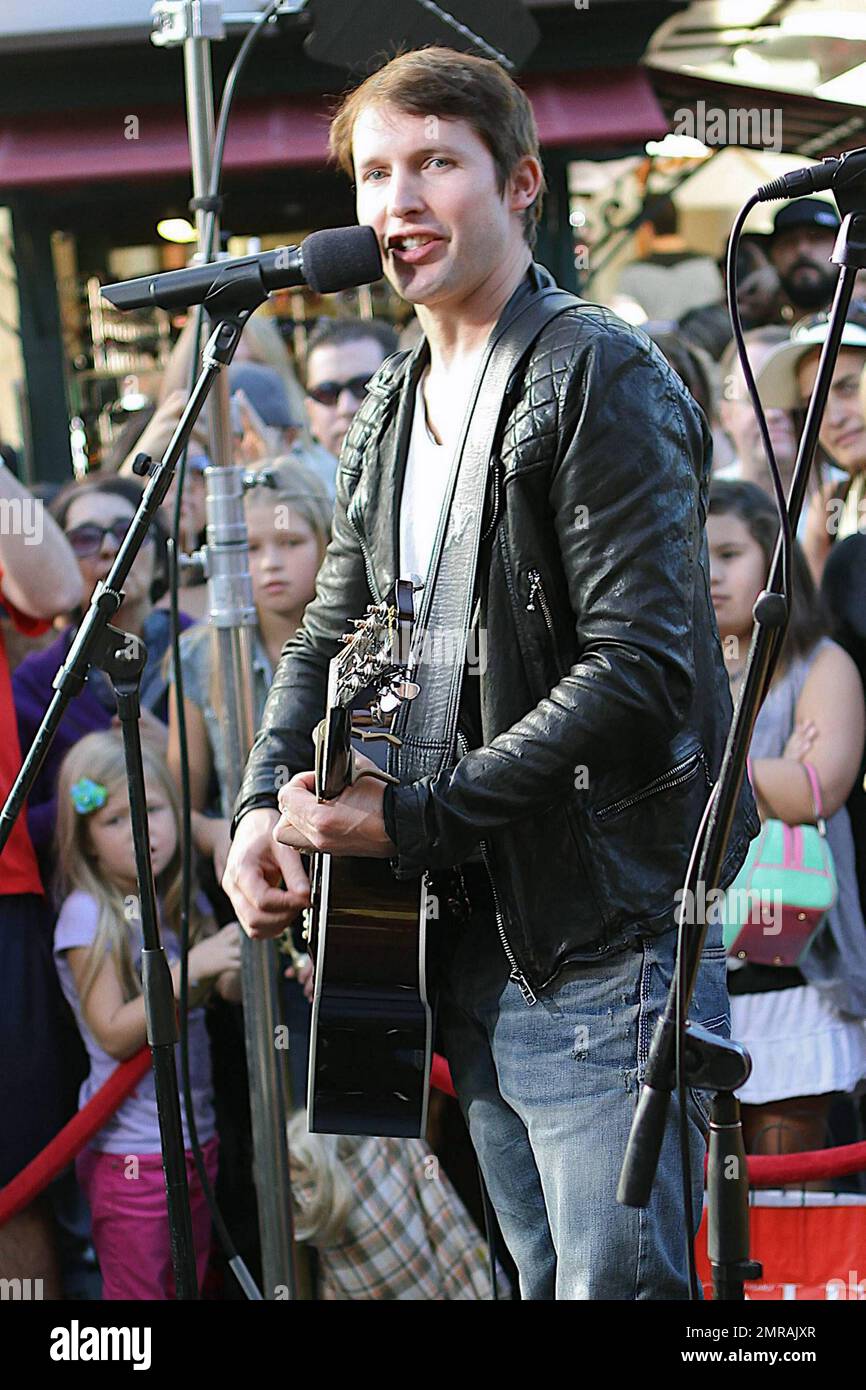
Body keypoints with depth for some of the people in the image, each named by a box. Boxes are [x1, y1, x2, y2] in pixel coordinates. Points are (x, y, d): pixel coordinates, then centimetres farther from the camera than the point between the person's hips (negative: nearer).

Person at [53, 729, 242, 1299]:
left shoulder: (185, 902, 6)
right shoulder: (88, 914, -13)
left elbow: (231, 989, 9)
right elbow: (113, 1033, -18)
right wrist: (190, 969, -26)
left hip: (196, 1137, 7)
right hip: (129, 1150, -7)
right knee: (138, 1293, -1)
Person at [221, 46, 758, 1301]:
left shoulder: (602, 379, -12)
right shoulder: (389, 411, 14)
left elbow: (640, 674, -20)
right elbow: (332, 634, 20)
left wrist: (414, 819, -19)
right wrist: (265, 805, 0)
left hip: (607, 947, -8)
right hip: (475, 949, 8)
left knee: (616, 1281, -8)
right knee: (544, 1279, 14)